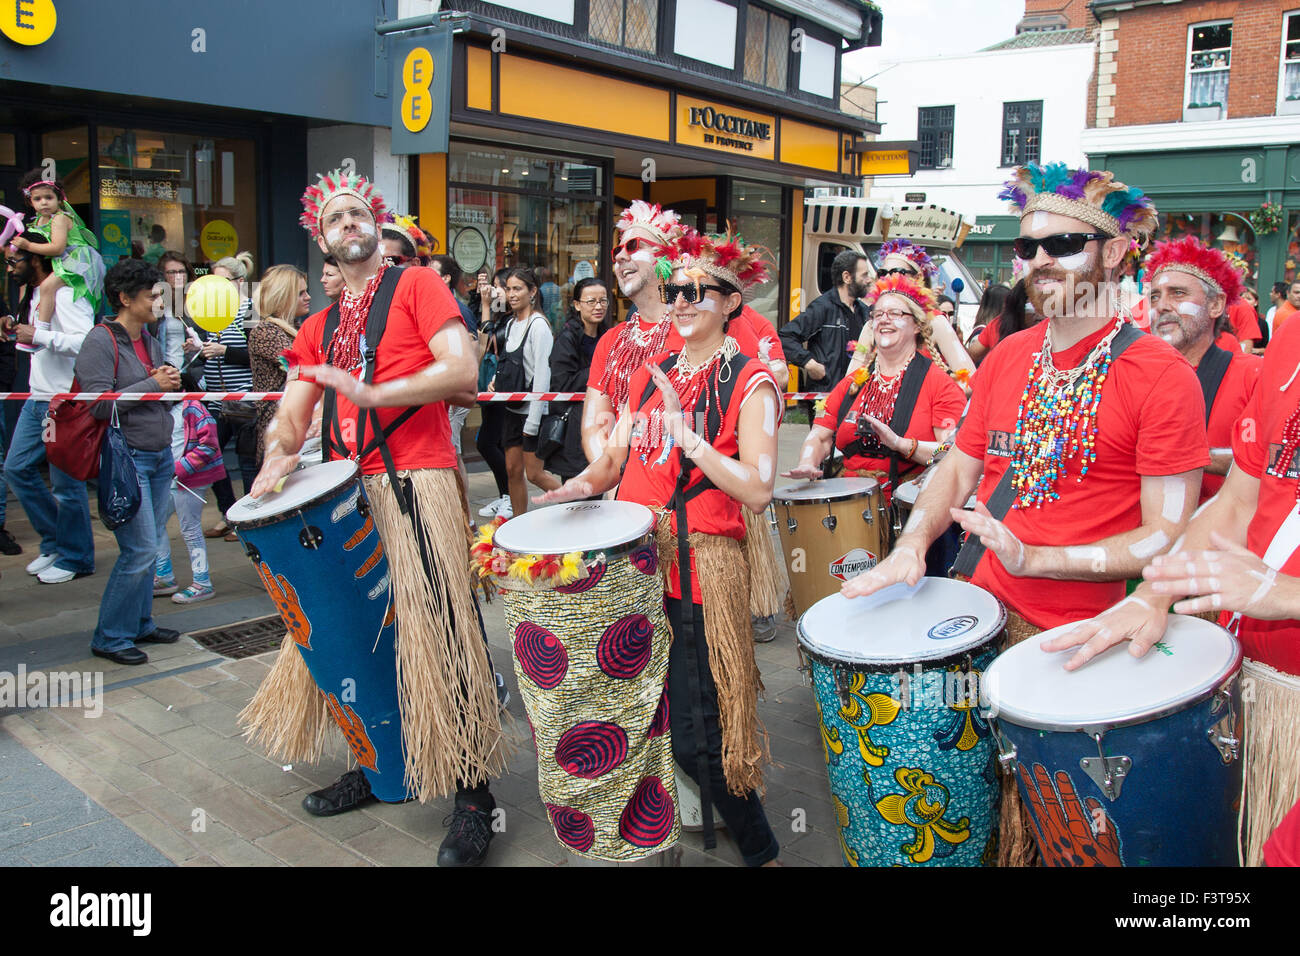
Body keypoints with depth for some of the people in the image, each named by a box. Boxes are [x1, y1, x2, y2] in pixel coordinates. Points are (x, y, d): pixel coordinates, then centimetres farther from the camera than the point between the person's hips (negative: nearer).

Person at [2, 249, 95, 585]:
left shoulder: (64, 295, -15)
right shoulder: (36, 295, 15)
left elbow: (86, 341, -29)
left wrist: (38, 336, -24)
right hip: (38, 399, 10)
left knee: (66, 481, -1)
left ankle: (75, 558, 14)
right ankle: (54, 542, 25)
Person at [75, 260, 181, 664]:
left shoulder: (150, 341, 15)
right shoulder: (100, 342, -9)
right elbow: (100, 404, -18)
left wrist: (172, 385, 1)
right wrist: (152, 384, -15)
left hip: (161, 457, 8)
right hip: (125, 460, -8)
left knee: (146, 549, 12)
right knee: (140, 550, -9)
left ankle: (140, 624, 23)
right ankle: (110, 637, 4)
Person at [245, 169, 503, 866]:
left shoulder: (416, 286, 4)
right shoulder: (319, 327, 21)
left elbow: (463, 371, -10)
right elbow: (292, 415, 16)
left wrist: (372, 394, -19)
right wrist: (278, 456, -7)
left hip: (415, 484, -7)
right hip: (345, 493, 7)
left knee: (436, 634, -12)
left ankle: (473, 796, -3)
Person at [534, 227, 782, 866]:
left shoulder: (750, 382, -5)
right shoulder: (653, 373, 14)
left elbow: (757, 491, -16)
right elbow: (614, 459, 18)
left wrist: (690, 440, -24)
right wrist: (576, 488, 1)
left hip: (699, 566, -6)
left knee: (693, 734, -4)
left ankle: (758, 847, 19)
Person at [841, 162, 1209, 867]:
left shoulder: (1162, 377, -12)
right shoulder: (1007, 358, 7)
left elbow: (1169, 534, -13)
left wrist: (1033, 558, -22)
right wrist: (911, 545, -5)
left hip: (1071, 641, -5)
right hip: (976, 607, 5)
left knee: (1038, 828, 7)